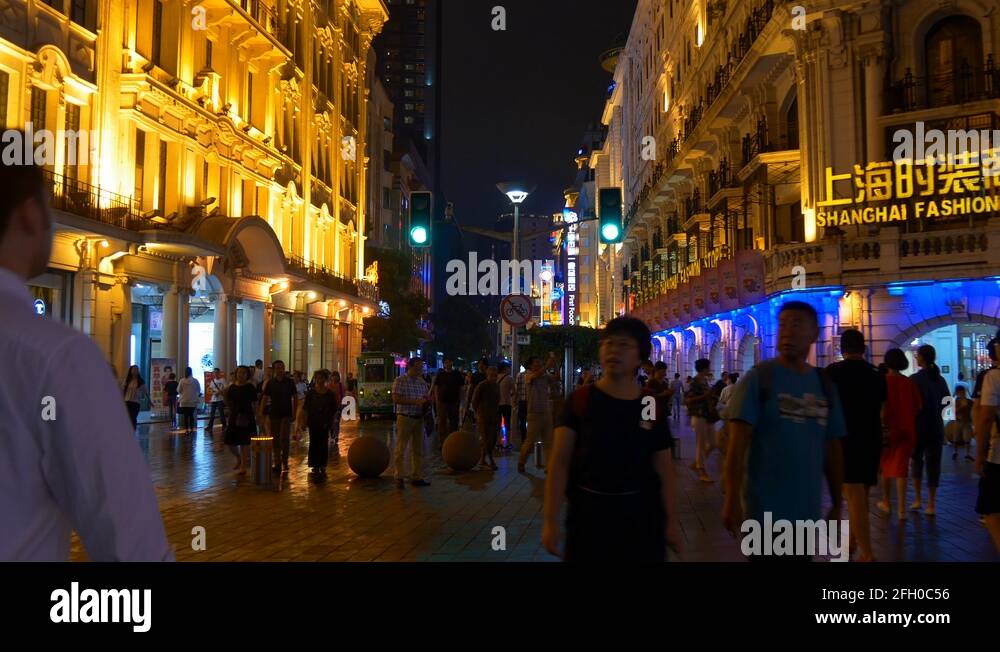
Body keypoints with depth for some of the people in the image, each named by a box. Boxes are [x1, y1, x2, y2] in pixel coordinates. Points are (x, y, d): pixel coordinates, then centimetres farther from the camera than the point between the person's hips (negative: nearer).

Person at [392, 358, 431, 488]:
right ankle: (399, 478, 6)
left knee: (418, 450, 8)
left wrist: (427, 401, -7)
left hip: (419, 418, 6)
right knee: (401, 449, -1)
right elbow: (396, 399, -15)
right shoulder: (400, 381, -6)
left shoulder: (422, 382, 11)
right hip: (405, 417, -6)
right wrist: (414, 401, -22)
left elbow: (427, 399, 18)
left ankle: (417, 477, 15)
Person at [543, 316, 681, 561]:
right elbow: (560, 462, -8)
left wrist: (672, 521, -2)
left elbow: (664, 469, 3)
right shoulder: (580, 400, -4)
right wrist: (550, 520, -15)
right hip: (587, 513, -1)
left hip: (642, 515, 1)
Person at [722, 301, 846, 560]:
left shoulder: (824, 385, 8)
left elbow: (833, 449, 12)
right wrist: (732, 499, -18)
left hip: (809, 511, 5)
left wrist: (837, 504, 11)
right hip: (766, 510, -5)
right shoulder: (758, 378, -7)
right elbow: (737, 444, -12)